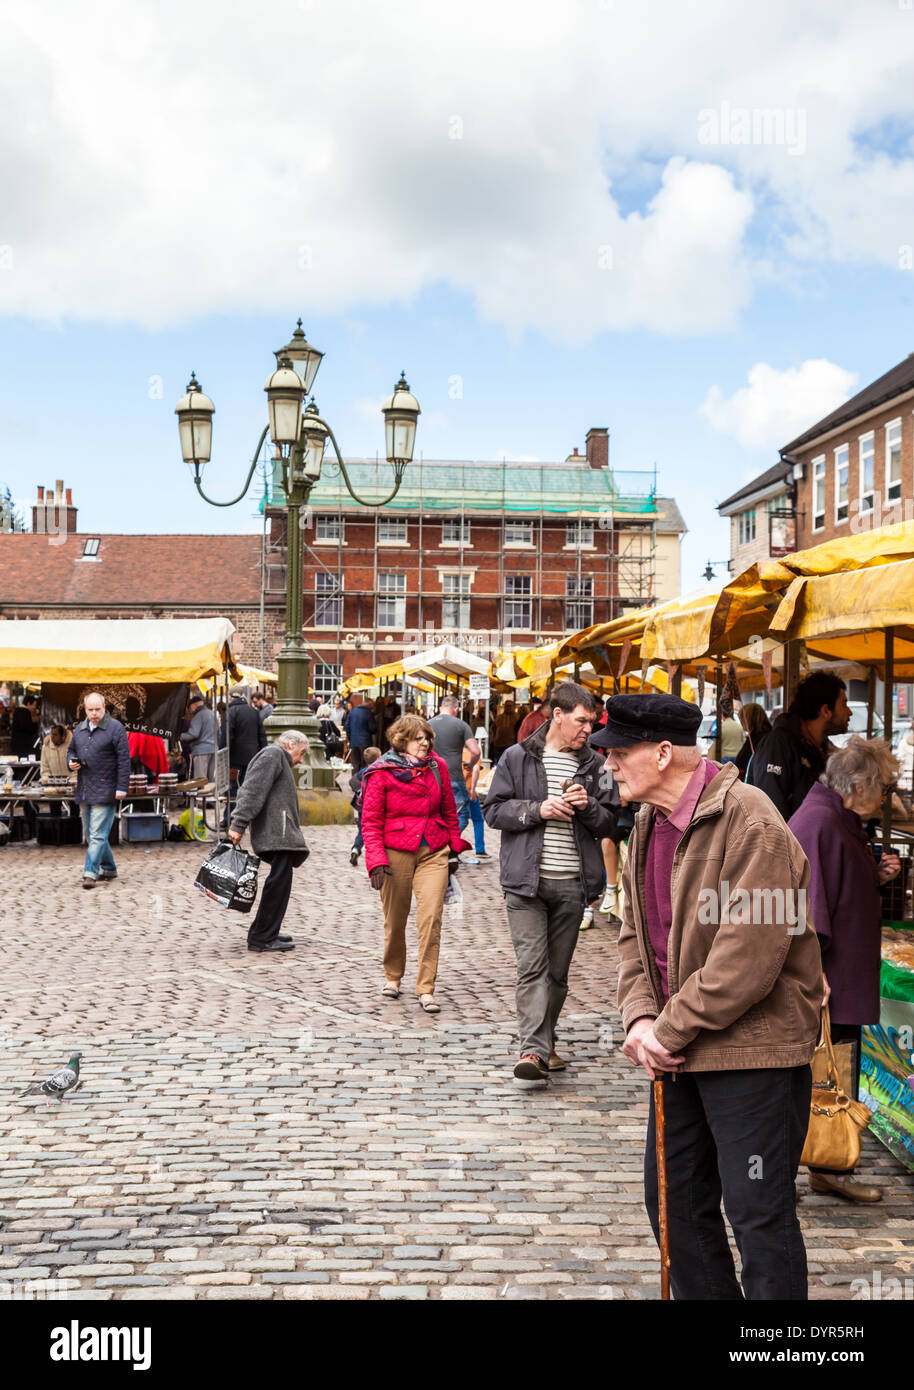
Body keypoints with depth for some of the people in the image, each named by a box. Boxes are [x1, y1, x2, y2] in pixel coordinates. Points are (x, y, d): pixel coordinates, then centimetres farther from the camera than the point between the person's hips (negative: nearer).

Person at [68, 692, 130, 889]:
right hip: (84, 791, 7)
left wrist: (122, 788, -15)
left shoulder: (115, 728, -7)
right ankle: (108, 868, 24)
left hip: (105, 791, -7)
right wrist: (71, 763, 3)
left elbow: (124, 760, -10)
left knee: (98, 834, -10)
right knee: (90, 835, 13)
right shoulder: (79, 729, 13)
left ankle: (90, 872, -11)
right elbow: (72, 751, 27)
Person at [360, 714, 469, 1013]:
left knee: (431, 918, -10)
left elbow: (449, 811, 16)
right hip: (396, 853, -2)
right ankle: (393, 976, 34)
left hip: (433, 853, 2)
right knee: (395, 920, 10)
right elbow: (371, 822, -4)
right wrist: (376, 861, -13)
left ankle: (426, 988, -3)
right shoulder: (381, 773, -4)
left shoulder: (437, 766, 7)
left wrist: (454, 848, 16)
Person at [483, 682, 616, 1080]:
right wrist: (538, 809, -13)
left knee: (558, 972, 9)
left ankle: (544, 1044, 23)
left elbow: (609, 822, 13)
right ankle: (534, 1050, -14)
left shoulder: (593, 764, 11)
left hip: (572, 883, 3)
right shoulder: (517, 758, 3)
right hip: (526, 881, -3)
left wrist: (588, 806, -8)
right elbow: (493, 810, 0)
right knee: (531, 967, -10)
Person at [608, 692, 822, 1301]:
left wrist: (667, 1031, -17)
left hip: (752, 1049, -8)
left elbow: (746, 959, -25)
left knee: (759, 1216, 0)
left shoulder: (751, 824, -21)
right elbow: (635, 932, 12)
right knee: (674, 1201, 16)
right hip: (679, 1047, 8)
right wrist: (639, 1017, -4)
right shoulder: (649, 823, 7)